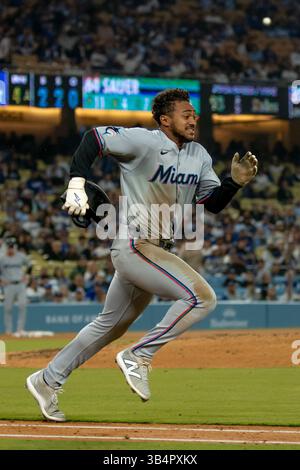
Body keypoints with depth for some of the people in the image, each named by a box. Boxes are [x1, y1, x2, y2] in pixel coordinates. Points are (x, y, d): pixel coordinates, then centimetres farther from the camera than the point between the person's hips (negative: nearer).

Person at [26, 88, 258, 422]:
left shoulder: (199, 156, 11)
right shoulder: (144, 142, -13)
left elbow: (214, 203, 11)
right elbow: (94, 138, -14)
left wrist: (235, 181, -7)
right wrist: (77, 185, -25)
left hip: (157, 253, 9)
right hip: (134, 246, -9)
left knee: (111, 326, 17)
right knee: (202, 296, -21)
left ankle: (47, 381, 28)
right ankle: (138, 358, -12)